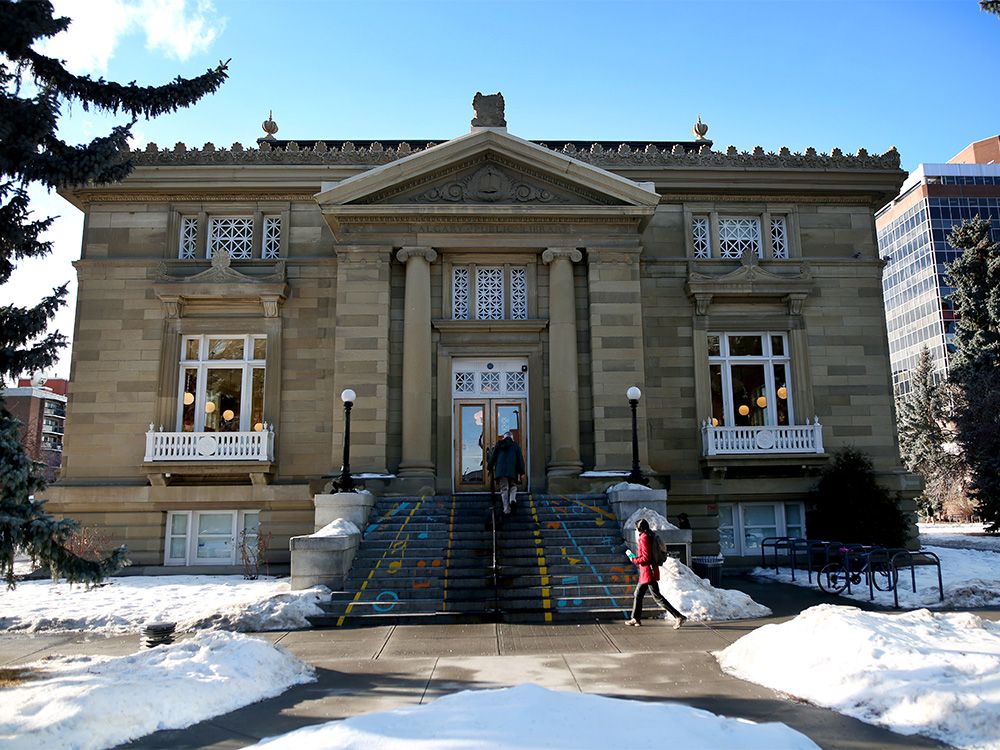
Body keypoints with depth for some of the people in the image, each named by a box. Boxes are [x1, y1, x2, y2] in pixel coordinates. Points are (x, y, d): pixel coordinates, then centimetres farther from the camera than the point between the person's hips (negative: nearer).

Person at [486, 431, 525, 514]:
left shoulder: (498, 445, 12)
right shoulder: (515, 446, 10)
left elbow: (493, 457, 11)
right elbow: (520, 459, 6)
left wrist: (490, 468, 18)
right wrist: (522, 472, 7)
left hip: (500, 470, 1)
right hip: (512, 470, -1)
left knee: (504, 489, 1)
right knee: (513, 486, 16)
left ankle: (506, 510, -6)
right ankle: (512, 499, -14)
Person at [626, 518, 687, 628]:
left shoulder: (644, 538, -17)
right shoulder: (649, 536, 12)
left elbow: (646, 558, -21)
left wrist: (634, 560, -9)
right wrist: (637, 557, 14)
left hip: (648, 572, -10)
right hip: (646, 573, 10)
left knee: (657, 597, -7)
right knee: (638, 594, 18)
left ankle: (679, 617, -8)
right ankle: (636, 619, 28)